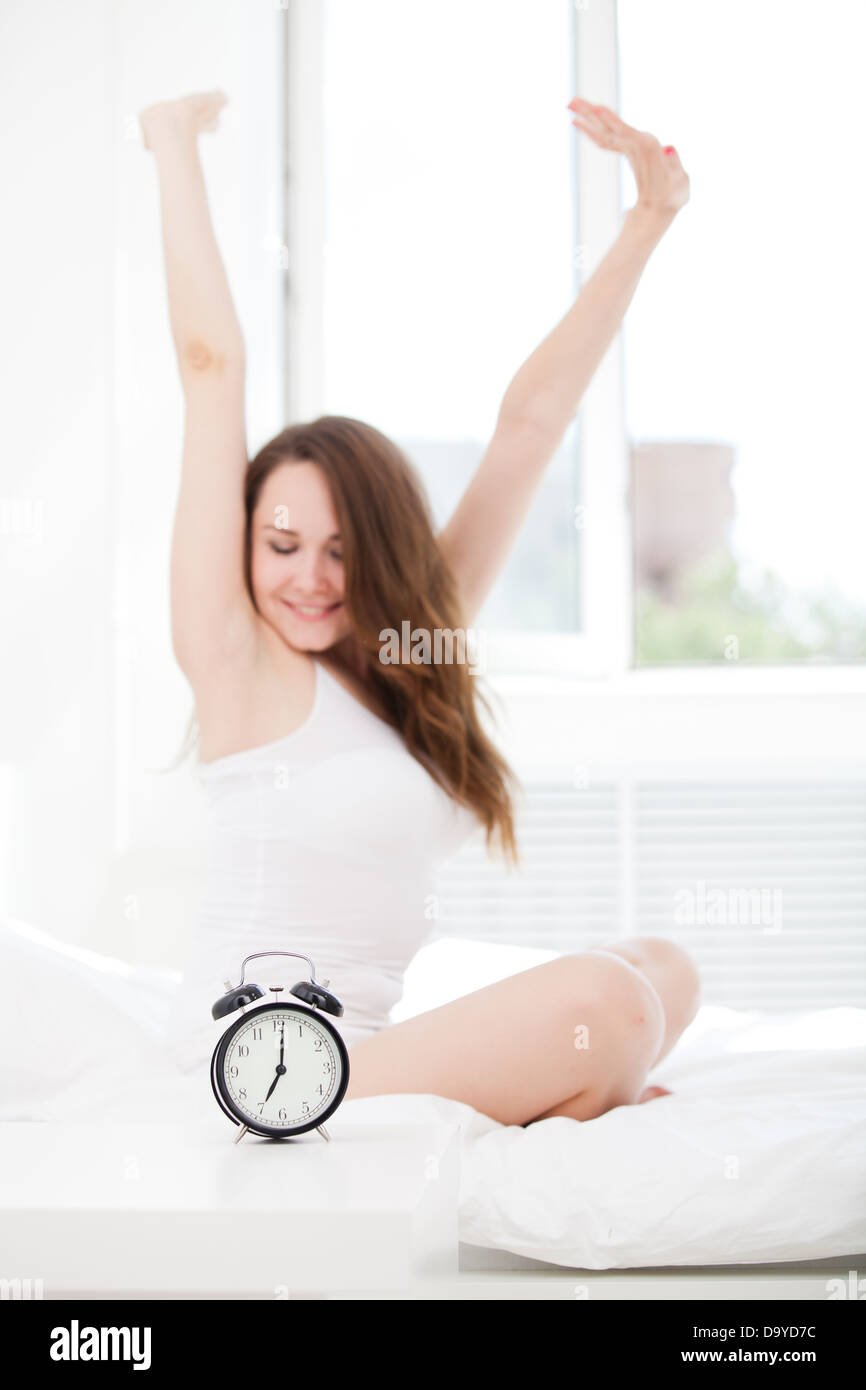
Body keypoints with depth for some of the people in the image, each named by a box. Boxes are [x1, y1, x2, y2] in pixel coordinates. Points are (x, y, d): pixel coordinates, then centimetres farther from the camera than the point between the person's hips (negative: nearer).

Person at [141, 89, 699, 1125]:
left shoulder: (413, 653, 9)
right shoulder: (240, 662, -7)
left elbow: (530, 418, 10)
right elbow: (211, 367, -10)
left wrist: (648, 222, 12)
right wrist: (175, 149, -4)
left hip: (363, 1056, 8)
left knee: (664, 970, 2)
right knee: (613, 1000, -19)